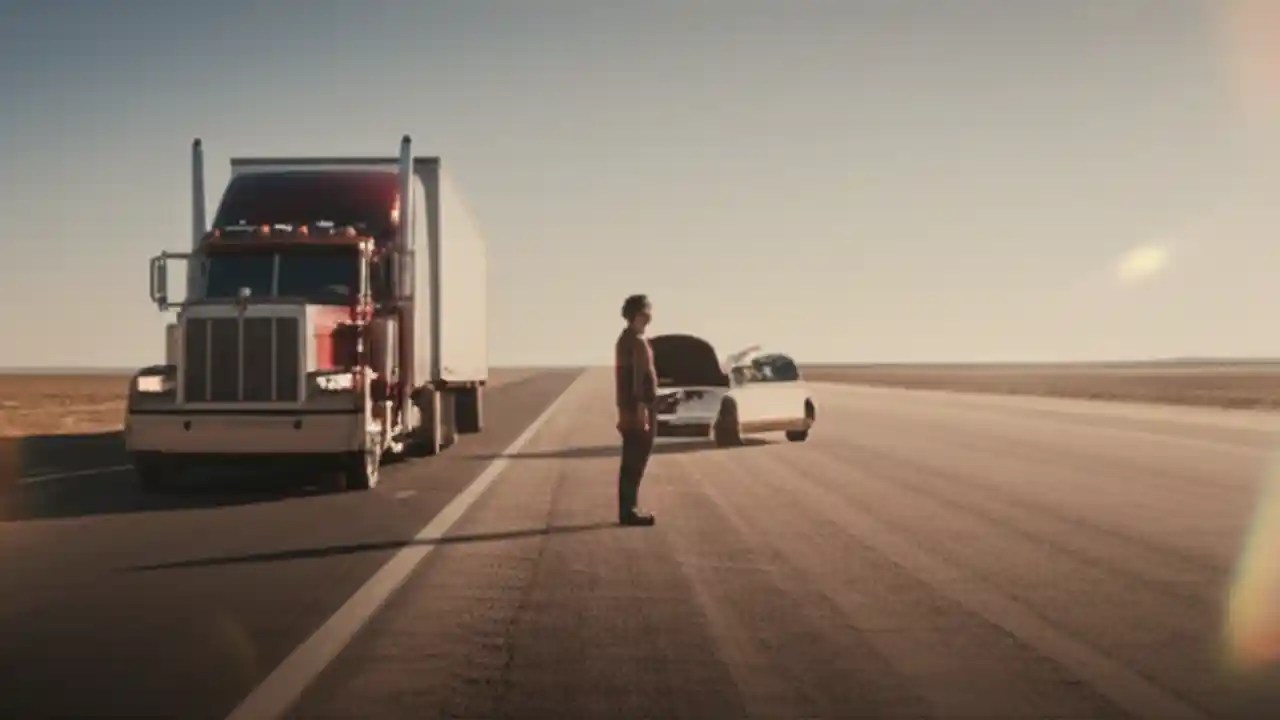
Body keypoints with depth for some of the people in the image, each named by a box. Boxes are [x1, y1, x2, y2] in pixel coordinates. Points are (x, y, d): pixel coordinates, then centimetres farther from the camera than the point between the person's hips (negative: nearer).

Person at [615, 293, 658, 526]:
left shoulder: (625, 339, 16)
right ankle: (629, 511, -6)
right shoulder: (638, 341, -15)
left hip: (629, 409, 10)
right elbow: (639, 378, -21)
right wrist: (642, 410, -23)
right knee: (636, 463, -7)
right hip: (639, 408, -10)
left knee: (630, 463, 11)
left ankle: (627, 509, 15)